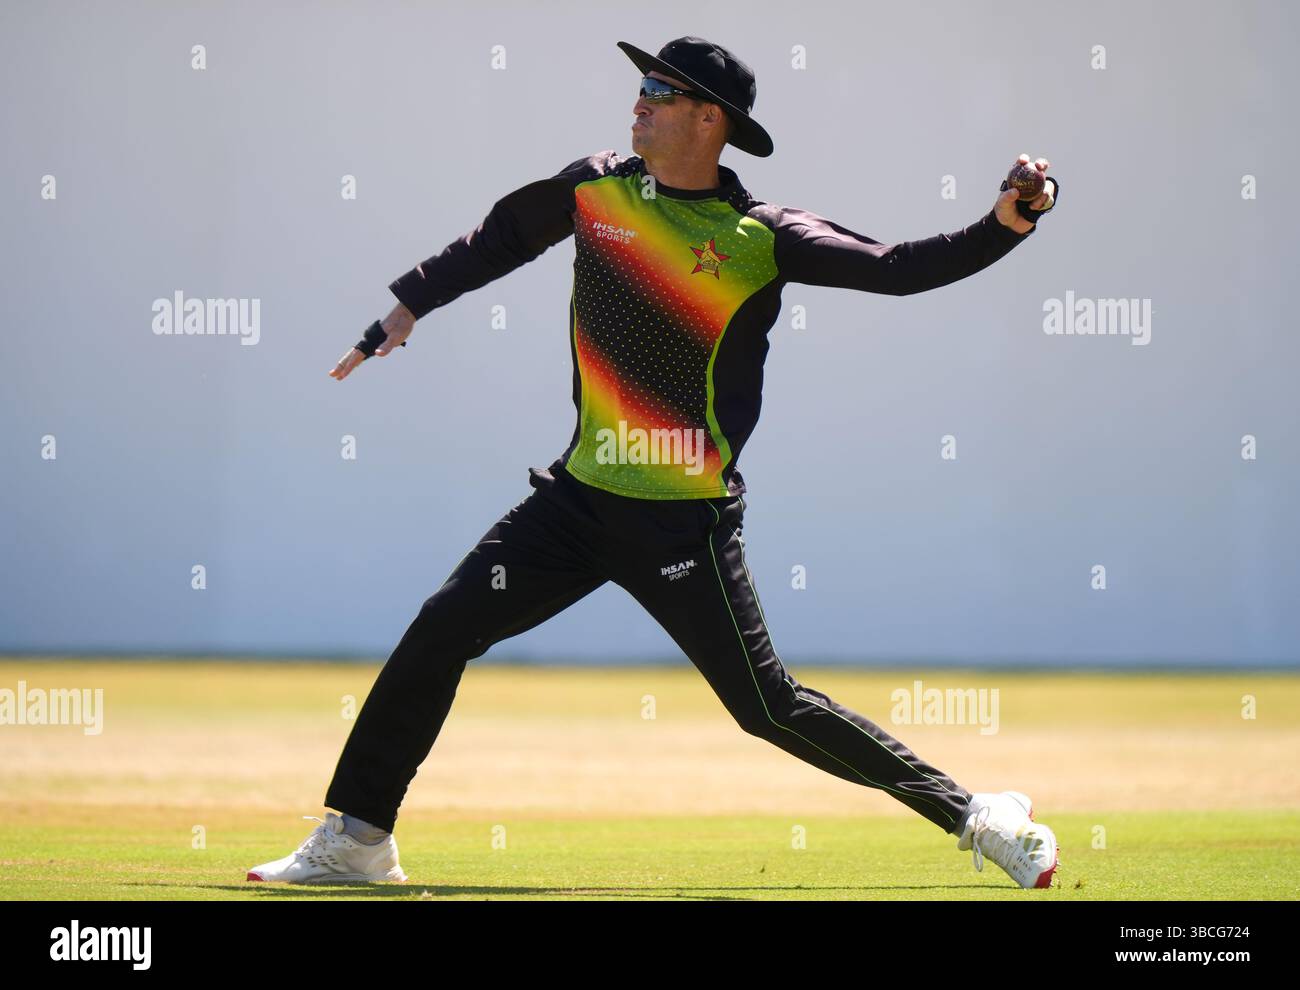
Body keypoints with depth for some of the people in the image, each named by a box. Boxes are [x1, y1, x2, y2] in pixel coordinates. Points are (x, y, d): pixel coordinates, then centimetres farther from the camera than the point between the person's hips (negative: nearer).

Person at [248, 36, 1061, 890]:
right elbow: (506, 236, 23)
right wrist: (410, 305, 23)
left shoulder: (762, 237, -10)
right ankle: (358, 838, 11)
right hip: (581, 496, 5)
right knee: (442, 628, 0)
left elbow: (899, 269, -16)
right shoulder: (598, 189, 4)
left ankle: (978, 818, 2)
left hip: (685, 522, -5)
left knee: (769, 705, -8)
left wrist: (1006, 226, -30)